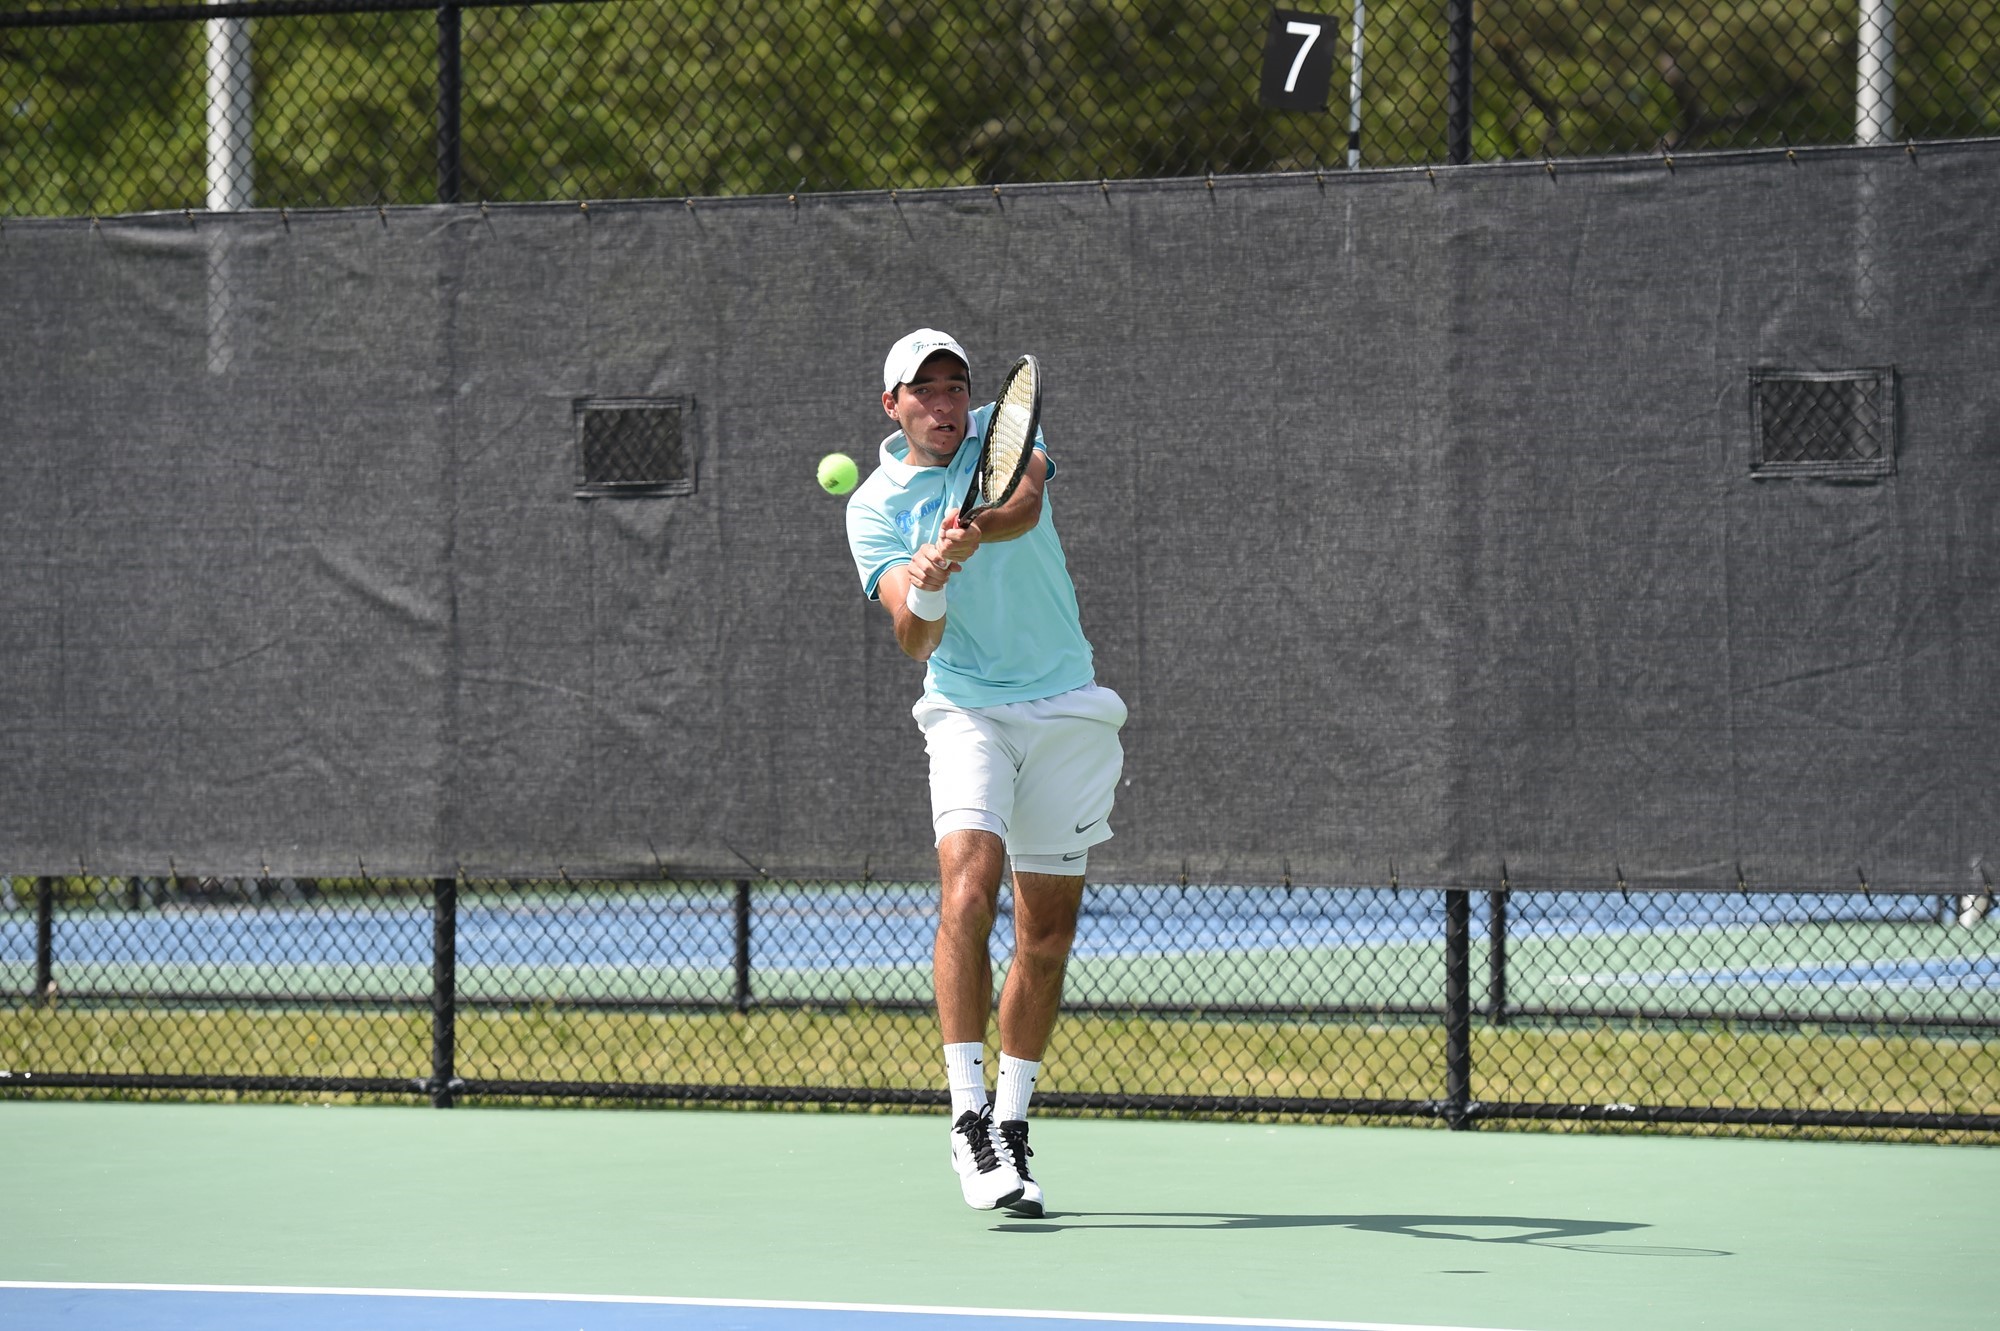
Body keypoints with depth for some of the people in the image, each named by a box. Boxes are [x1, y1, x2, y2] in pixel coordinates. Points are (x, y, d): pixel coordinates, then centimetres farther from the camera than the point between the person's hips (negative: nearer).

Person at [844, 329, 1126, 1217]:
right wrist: (925, 590, -36)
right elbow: (914, 642, -14)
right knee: (969, 886, -25)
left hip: (1067, 708, 2)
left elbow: (1027, 504, -23)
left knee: (1048, 932, 5)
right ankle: (968, 1119, -24)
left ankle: (1013, 1126, 17)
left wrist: (972, 535, -44)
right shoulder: (873, 508, -2)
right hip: (968, 711, -2)